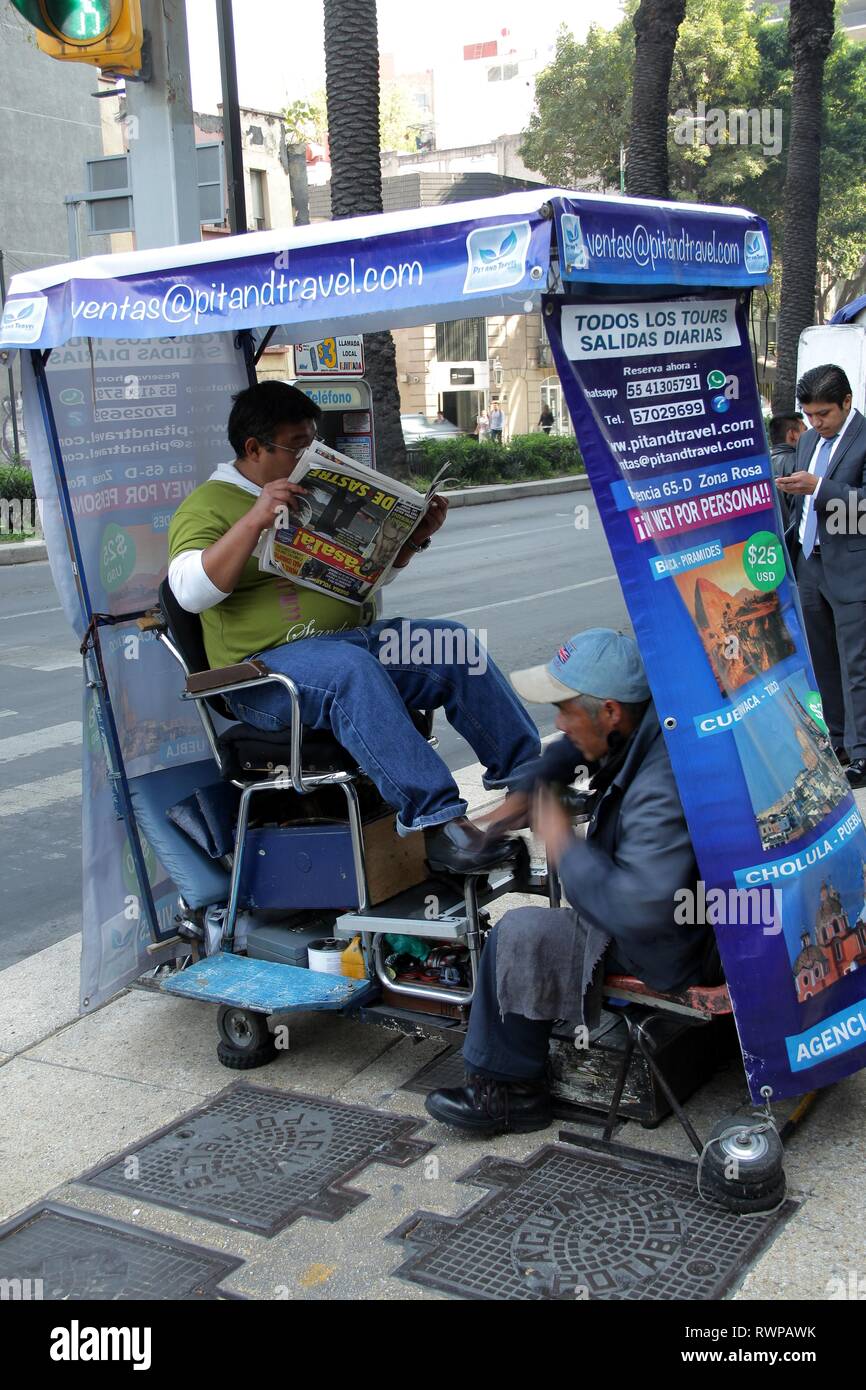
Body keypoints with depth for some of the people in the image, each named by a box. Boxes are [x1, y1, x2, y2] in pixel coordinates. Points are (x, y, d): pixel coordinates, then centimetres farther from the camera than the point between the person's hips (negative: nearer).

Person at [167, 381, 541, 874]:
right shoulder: (208, 505, 3)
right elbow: (190, 591, -15)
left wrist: (416, 537, 11)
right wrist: (255, 520, -23)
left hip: (356, 638, 7)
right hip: (271, 665, -7)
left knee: (454, 642, -14)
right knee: (353, 668, -37)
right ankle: (435, 819, -42)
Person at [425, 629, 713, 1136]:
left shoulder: (662, 790, -34)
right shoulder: (644, 722, -4)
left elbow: (638, 910, -36)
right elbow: (577, 747, 19)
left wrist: (567, 848, -24)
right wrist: (527, 792, 14)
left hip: (681, 949, -10)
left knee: (520, 937, -12)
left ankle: (508, 1087, 6)